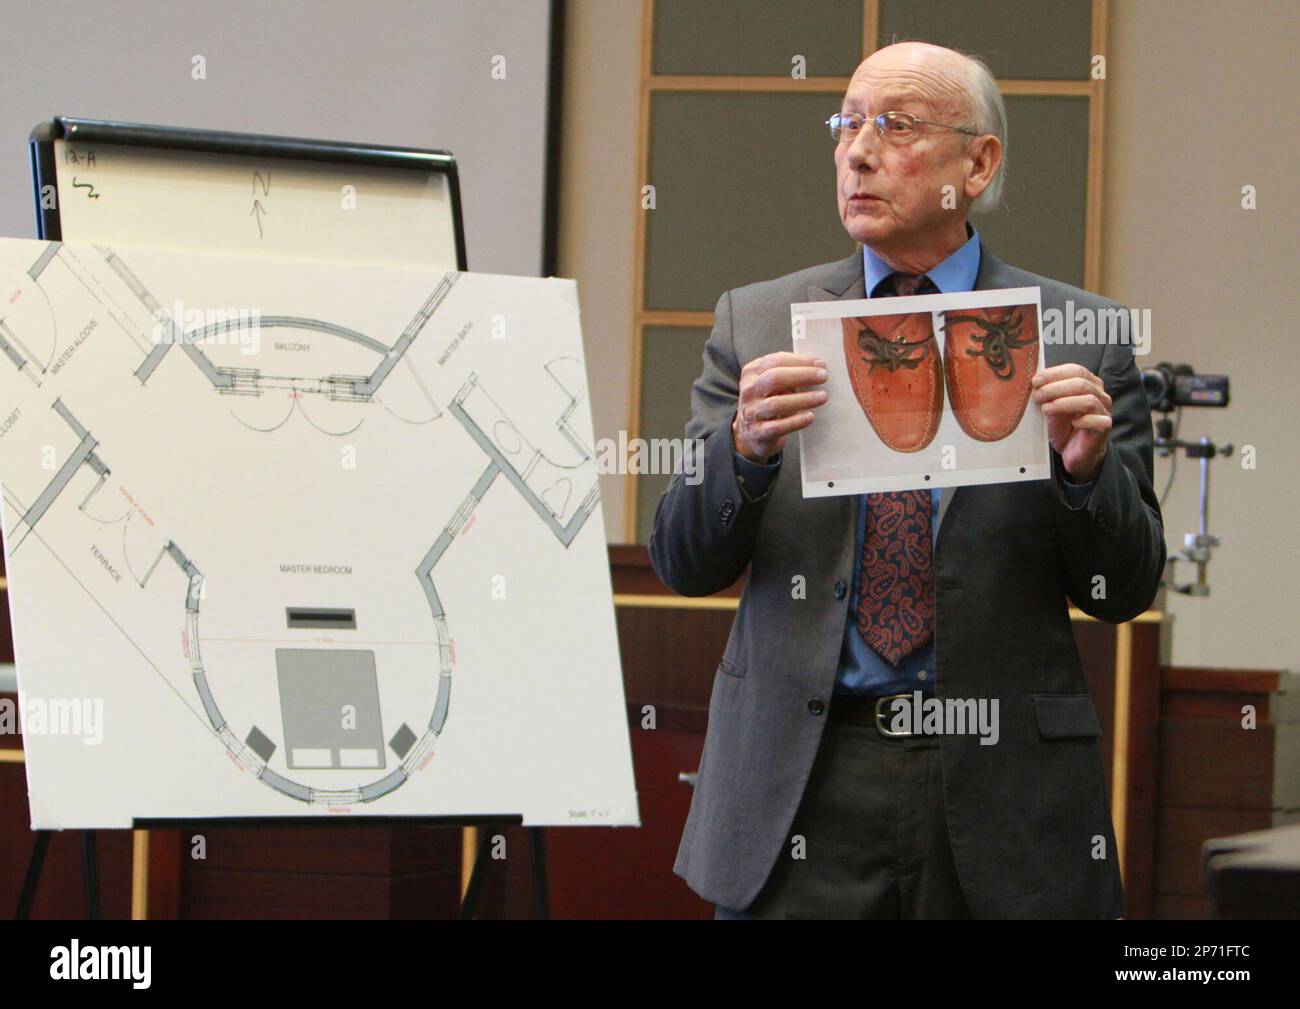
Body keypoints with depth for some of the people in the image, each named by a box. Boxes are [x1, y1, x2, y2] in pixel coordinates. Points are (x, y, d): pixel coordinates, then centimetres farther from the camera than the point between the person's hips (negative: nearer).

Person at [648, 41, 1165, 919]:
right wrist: (746, 447, -16)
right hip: (799, 785, 1)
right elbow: (682, 563, 2)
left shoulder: (1079, 335, 3)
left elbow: (1126, 591, 4)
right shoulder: (755, 324, 8)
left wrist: (1088, 468, -16)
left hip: (1002, 794, -1)